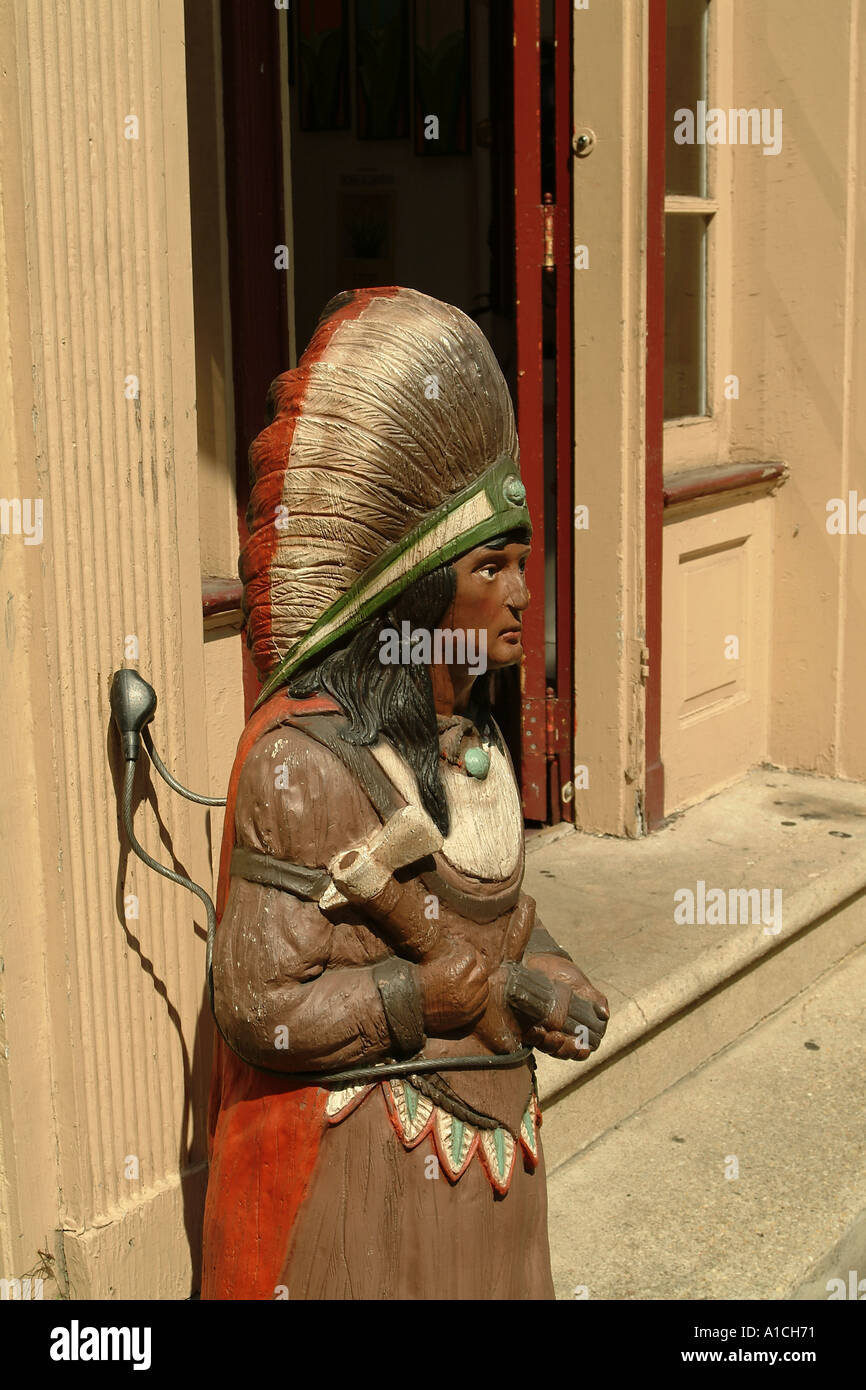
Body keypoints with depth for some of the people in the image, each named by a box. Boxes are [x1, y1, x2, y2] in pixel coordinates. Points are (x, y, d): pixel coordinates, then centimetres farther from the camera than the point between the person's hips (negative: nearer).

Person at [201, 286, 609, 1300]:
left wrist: (541, 971, -5)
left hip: (485, 1135, 8)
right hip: (362, 1152, -7)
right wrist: (445, 994, -20)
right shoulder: (306, 759, -23)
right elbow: (259, 1004, -23)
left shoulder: (468, 731, 2)